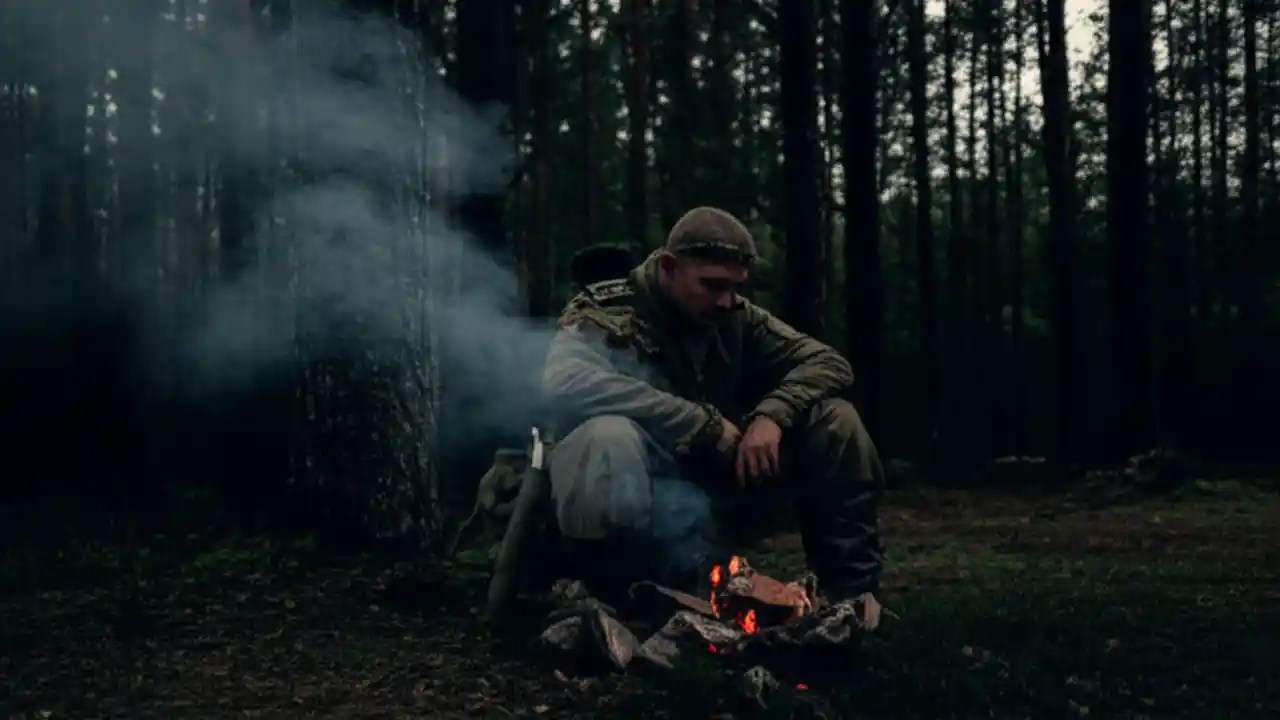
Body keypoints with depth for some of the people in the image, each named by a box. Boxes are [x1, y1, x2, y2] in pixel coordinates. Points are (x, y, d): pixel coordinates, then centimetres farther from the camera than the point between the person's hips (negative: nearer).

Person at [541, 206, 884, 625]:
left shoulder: (735, 317, 2)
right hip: (637, 502, -6)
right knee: (609, 438, -38)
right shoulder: (604, 312, -14)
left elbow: (828, 363, 1)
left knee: (831, 418, -6)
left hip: (717, 490, 6)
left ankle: (851, 586, -1)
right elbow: (565, 384, -35)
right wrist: (708, 426, -29)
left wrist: (772, 414, -22)